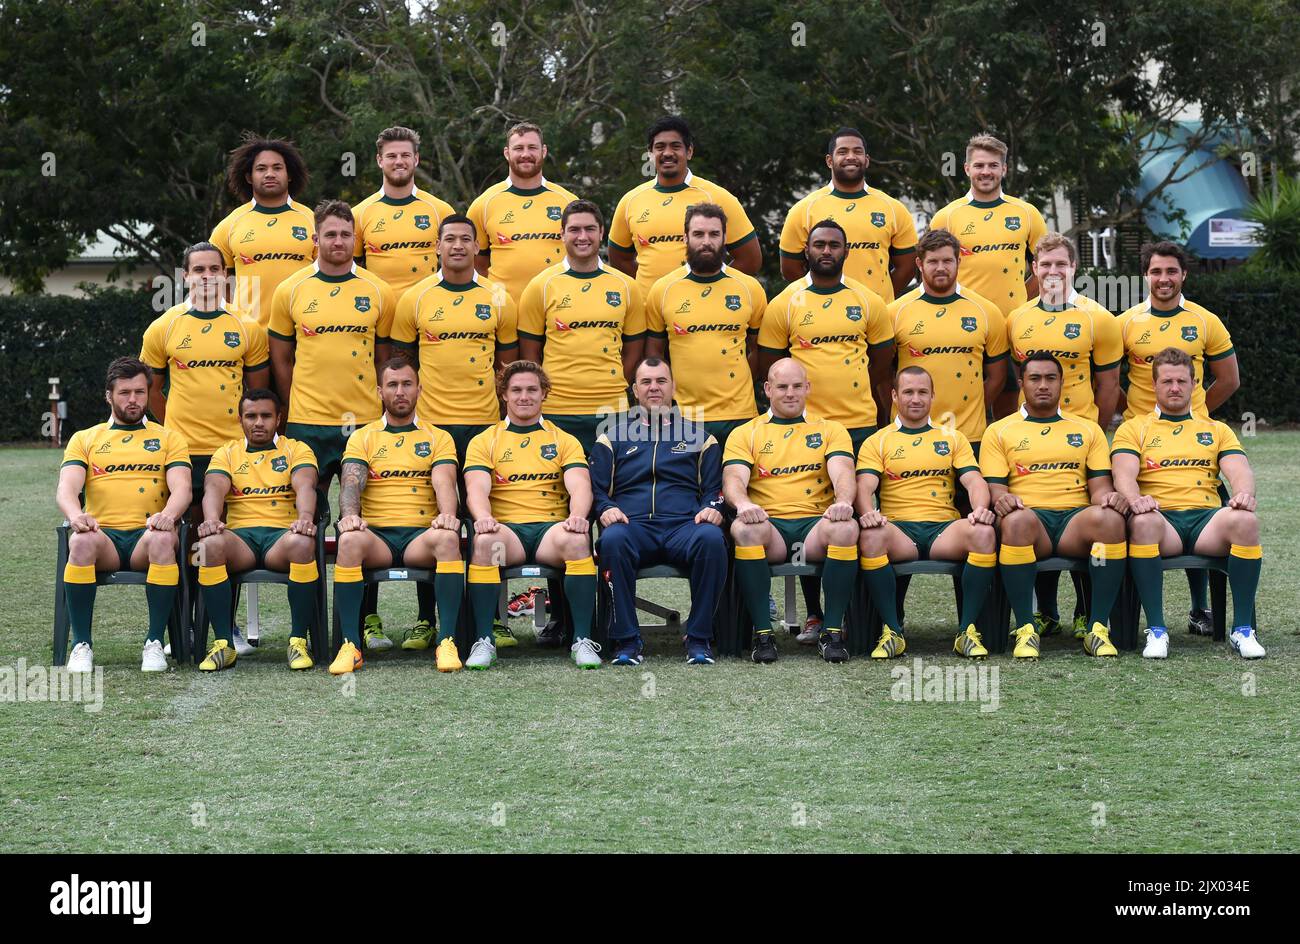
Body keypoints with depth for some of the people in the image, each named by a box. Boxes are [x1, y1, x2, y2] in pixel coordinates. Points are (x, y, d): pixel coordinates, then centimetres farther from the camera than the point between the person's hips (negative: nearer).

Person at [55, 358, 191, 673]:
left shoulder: (169, 438, 18)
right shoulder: (84, 439, 19)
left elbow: (181, 489, 2)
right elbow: (66, 488, 3)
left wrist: (168, 515, -23)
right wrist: (75, 515, -22)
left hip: (148, 535, 0)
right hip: (104, 535, 1)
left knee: (163, 539, -37)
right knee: (82, 541, -36)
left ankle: (154, 643, -28)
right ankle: (81, 645, -26)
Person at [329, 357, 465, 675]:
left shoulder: (439, 438, 15)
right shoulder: (362, 438, 15)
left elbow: (444, 484, -2)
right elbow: (351, 483, 0)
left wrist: (447, 515, -25)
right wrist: (350, 515, -23)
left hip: (421, 535, 0)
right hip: (376, 535, 0)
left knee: (447, 537, -35)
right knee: (350, 540, -35)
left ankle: (447, 642, -32)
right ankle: (350, 646, -31)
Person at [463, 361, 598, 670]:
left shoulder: (565, 441, 17)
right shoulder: (484, 441, 16)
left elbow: (580, 486, 2)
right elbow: (477, 490, 0)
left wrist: (577, 516, -22)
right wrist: (483, 516, -24)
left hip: (551, 528, 0)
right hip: (506, 528, 0)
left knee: (576, 539, -35)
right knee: (484, 540, -36)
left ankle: (582, 640, -28)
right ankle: (483, 641, -29)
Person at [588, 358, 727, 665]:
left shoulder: (697, 435, 24)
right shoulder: (614, 436, 23)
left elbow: (714, 487, 19)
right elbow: (596, 486, 16)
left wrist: (711, 508, -4)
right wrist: (605, 508, -5)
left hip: (684, 526, 0)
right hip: (634, 526, 0)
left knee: (711, 538, -37)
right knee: (613, 539, -38)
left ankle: (699, 638, -24)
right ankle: (626, 640, -28)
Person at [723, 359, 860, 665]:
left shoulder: (831, 431, 19)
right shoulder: (744, 434, 17)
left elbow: (843, 474, 1)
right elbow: (733, 479, 0)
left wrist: (843, 501, -23)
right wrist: (742, 503, -25)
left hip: (816, 524, 1)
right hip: (769, 526, 0)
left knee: (846, 527, -34)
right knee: (744, 528, -36)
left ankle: (832, 632, -26)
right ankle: (763, 634, -29)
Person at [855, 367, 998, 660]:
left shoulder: (953, 439, 21)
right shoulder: (876, 442, 15)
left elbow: (974, 481, 8)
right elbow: (865, 486, 0)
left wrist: (981, 508, -16)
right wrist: (868, 513, -23)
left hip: (945, 528, 1)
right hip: (899, 529, -1)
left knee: (984, 533, -32)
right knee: (871, 536, -37)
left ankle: (967, 631, -23)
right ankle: (892, 632, -26)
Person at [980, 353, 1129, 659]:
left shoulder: (1088, 430, 23)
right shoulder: (999, 432, 17)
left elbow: (1099, 487, 14)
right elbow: (995, 488, 6)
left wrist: (1108, 497, -12)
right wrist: (1001, 501, -19)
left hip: (1076, 519, 2)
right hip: (1029, 519, -2)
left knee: (1110, 518, -35)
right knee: (1016, 519, -40)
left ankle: (1098, 628, -29)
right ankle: (1026, 630, -32)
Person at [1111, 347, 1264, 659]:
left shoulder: (1218, 430, 25)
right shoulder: (1133, 429, 18)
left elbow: (1240, 471, 9)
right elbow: (1124, 474, 0)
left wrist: (1244, 493, -17)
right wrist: (1134, 499, -24)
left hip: (1206, 517, 2)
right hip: (1160, 517, -2)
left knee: (1245, 520, -33)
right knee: (1142, 521, -39)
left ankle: (1242, 628, -25)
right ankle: (1156, 630, -33)